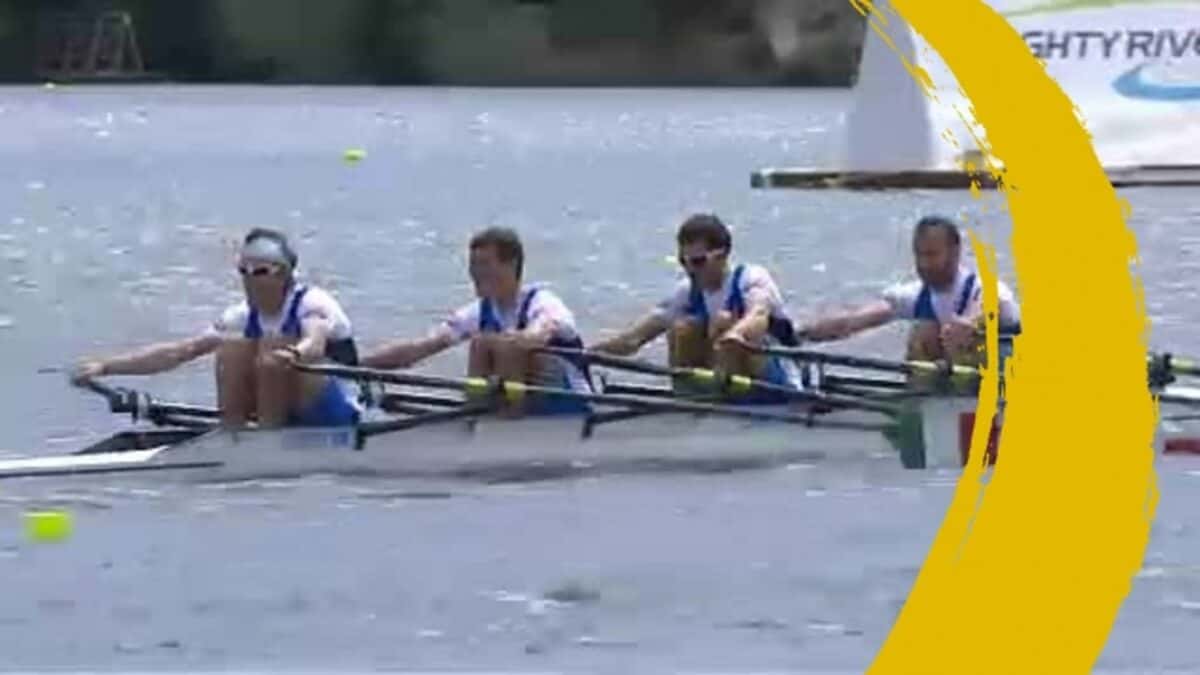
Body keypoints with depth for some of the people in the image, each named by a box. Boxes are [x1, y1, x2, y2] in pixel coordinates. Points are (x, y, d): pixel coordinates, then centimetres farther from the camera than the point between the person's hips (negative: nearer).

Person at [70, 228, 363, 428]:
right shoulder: (244, 317, 3)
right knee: (232, 349, -13)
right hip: (288, 417, 6)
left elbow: (315, 343, -37)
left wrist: (294, 355, -63)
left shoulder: (313, 303, -13)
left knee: (272, 347, -28)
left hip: (338, 420, -6)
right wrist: (105, 367, -13)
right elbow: (178, 351, -4)